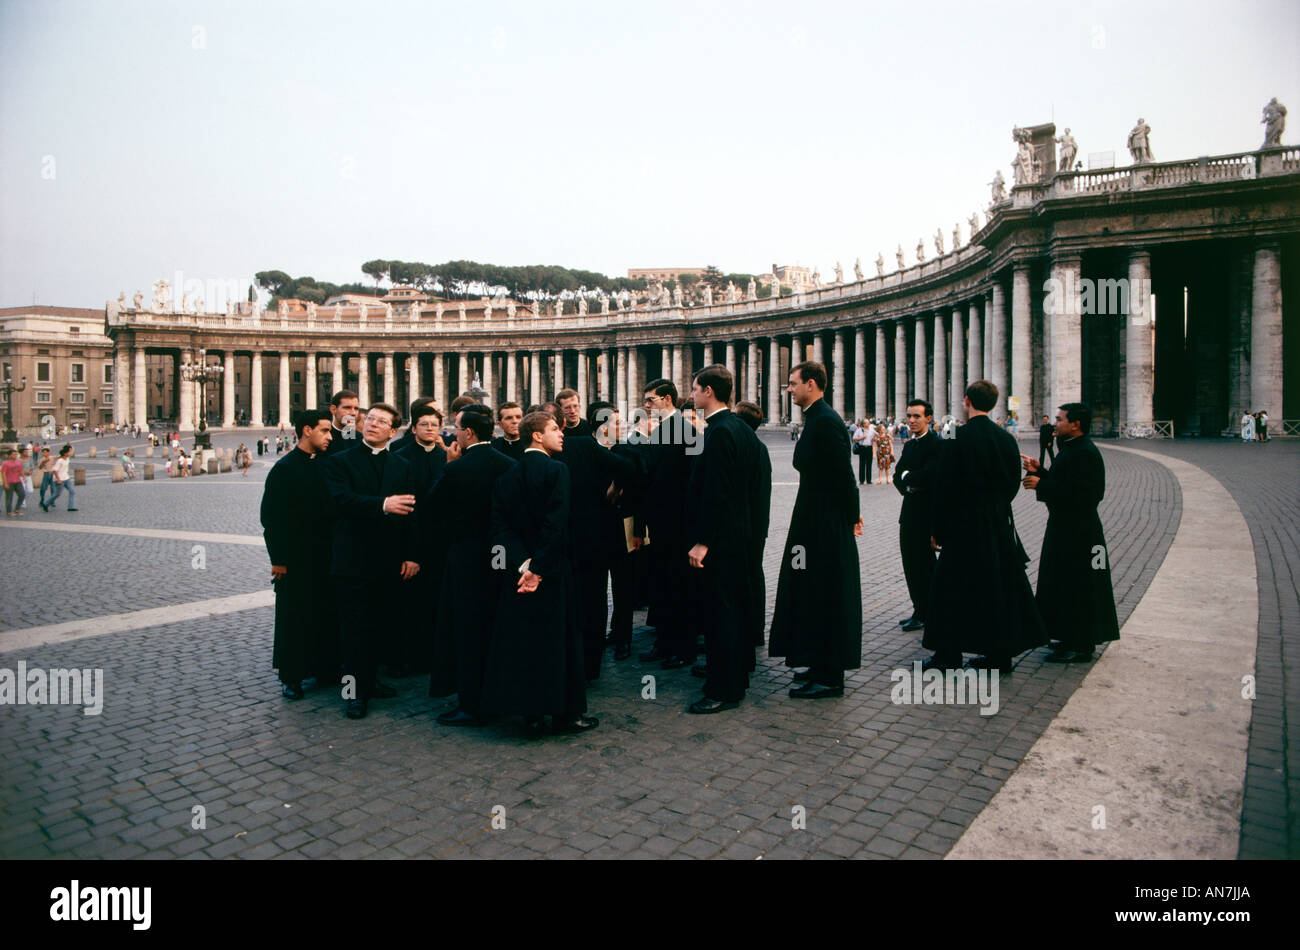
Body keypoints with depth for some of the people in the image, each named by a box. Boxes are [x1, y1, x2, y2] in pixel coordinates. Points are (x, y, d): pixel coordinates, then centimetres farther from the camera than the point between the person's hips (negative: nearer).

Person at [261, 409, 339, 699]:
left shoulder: (325, 465, 8)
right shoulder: (285, 468, -8)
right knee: (294, 615, 3)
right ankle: (290, 676, 14)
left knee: (326, 613, 9)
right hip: (296, 558, -5)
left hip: (326, 555, 5)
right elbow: (271, 516, -9)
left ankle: (326, 668, 21)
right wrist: (278, 559, -12)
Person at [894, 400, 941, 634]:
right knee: (910, 564, 12)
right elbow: (898, 476, 11)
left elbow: (928, 474, -24)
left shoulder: (937, 444, -12)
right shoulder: (909, 445, 15)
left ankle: (923, 615, 11)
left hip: (927, 514, -8)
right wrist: (908, 486, -9)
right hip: (909, 512, 8)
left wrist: (907, 477, -6)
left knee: (923, 564, 0)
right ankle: (919, 611, 23)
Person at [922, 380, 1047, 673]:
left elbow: (944, 486, -12)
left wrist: (939, 529, -6)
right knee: (998, 585, 12)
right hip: (1000, 525, 5)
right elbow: (1013, 484, 10)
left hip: (964, 526, -5)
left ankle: (949, 654, 8)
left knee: (953, 586, 4)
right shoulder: (1007, 439, 4)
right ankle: (999, 654, 19)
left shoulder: (957, 438, -13)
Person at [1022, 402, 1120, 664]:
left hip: (1077, 531, -11)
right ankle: (1072, 639, 29)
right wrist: (1040, 471, 8)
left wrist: (1041, 485, -22)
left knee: (1075, 586, -3)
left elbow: (1078, 492, -25)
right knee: (1064, 584, 17)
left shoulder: (1085, 453, -19)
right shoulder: (1071, 448, 13)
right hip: (1066, 527, 11)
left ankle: (1080, 647, 6)